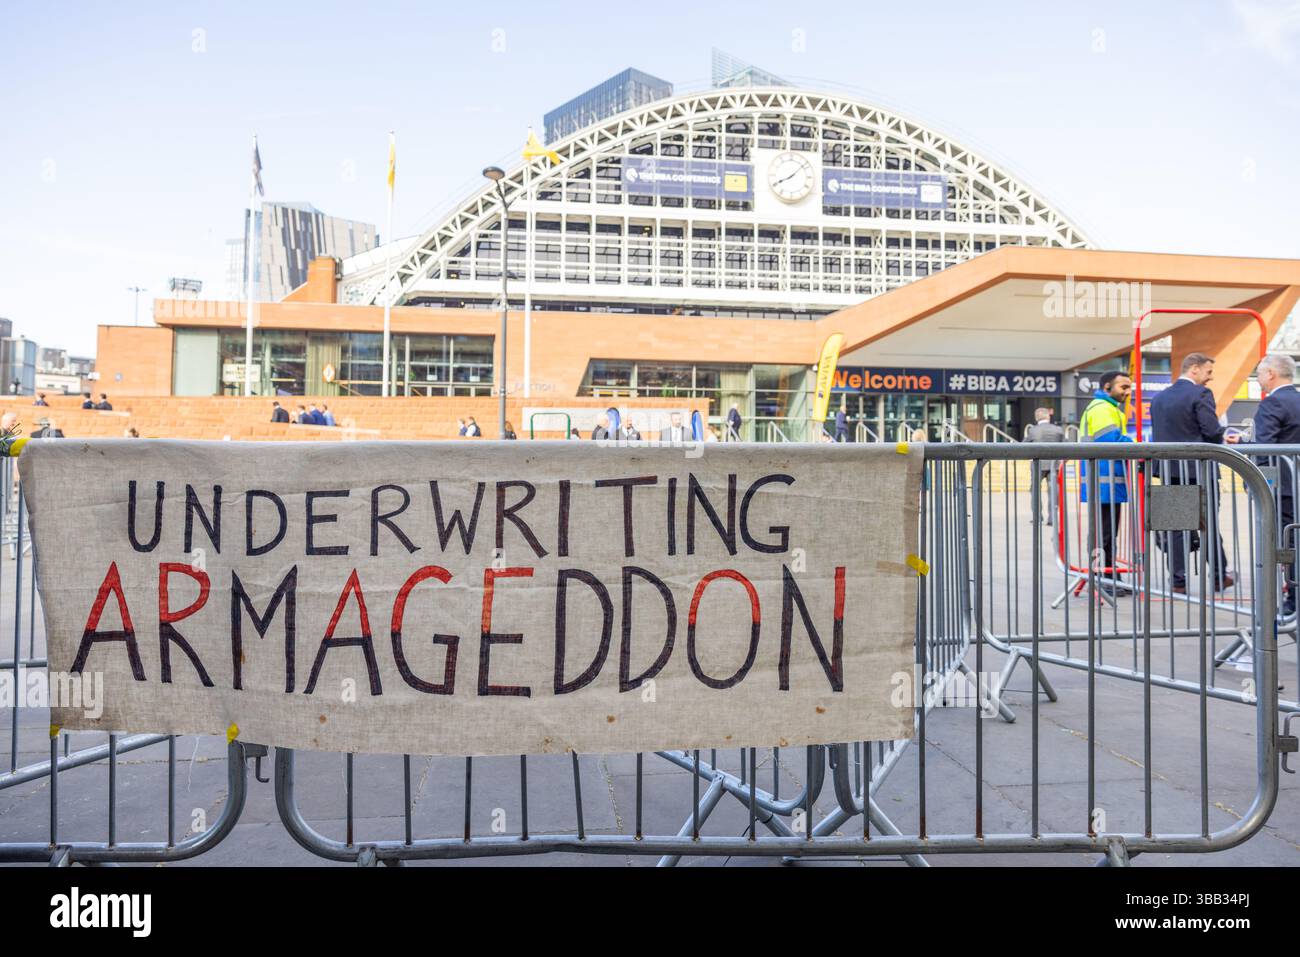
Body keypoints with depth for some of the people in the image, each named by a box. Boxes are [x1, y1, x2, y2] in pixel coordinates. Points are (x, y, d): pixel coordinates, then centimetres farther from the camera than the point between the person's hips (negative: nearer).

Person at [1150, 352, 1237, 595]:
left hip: (1171, 471, 5)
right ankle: (1219, 577, 20)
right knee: (1209, 524, 8)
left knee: (1176, 526, 7)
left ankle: (1178, 581, 7)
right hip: (1200, 469, -5)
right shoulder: (1200, 393, -11)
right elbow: (1213, 431, -18)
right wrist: (1224, 439, 5)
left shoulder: (1158, 398, 9)